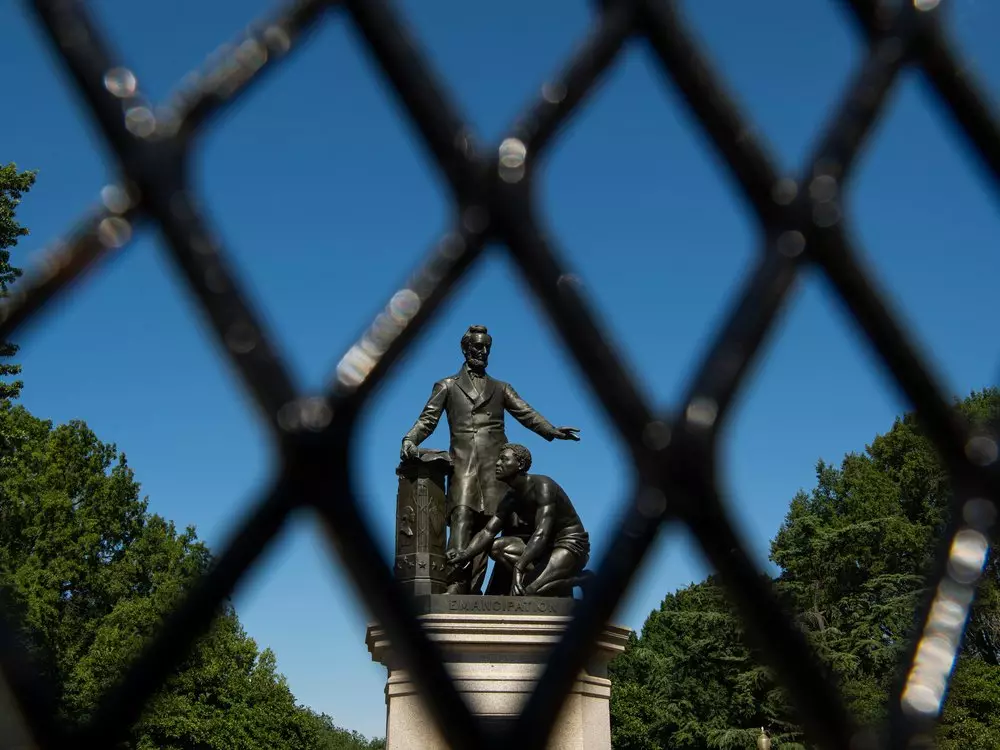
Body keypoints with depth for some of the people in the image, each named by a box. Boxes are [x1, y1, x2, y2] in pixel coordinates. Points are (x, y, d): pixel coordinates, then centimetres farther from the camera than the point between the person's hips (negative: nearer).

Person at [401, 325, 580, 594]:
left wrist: (551, 431, -6)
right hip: (463, 463, -2)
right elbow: (427, 419, 10)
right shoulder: (447, 386, 20)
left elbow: (527, 414, 13)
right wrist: (410, 440, -11)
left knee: (485, 524, -8)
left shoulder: (501, 388, 25)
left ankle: (472, 591, -11)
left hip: (495, 463, 2)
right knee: (462, 519, -18)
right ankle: (455, 587, -27)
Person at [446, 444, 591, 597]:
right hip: (547, 547, 9)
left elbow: (542, 533, -32)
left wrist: (518, 567, -43)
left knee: (525, 591, -28)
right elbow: (488, 531, -1)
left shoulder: (542, 486, -20)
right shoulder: (511, 498, 5)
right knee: (495, 546, -8)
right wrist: (466, 554, -22)